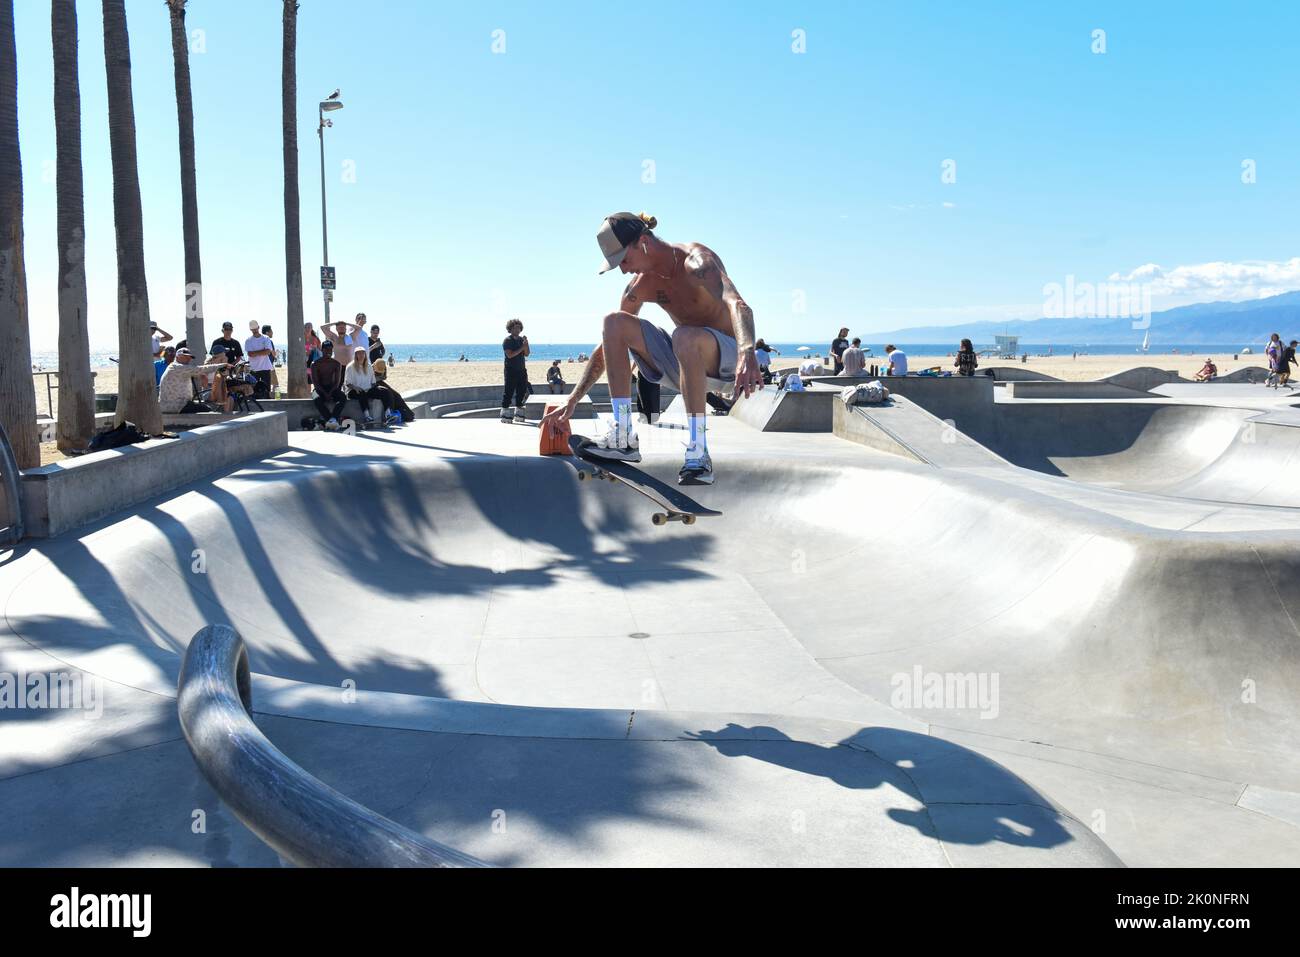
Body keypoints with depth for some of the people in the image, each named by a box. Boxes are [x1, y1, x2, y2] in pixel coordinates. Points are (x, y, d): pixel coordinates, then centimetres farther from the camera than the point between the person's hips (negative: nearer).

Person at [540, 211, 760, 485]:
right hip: (685, 366, 7)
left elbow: (737, 304, -40)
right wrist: (572, 401, 5)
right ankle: (623, 437, -14)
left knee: (685, 336, -40)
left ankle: (698, 454, -35)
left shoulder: (696, 260, -20)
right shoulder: (641, 285, 1)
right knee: (613, 323, -10)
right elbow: (608, 345, 8)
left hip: (727, 358, -7)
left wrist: (747, 353, -61)